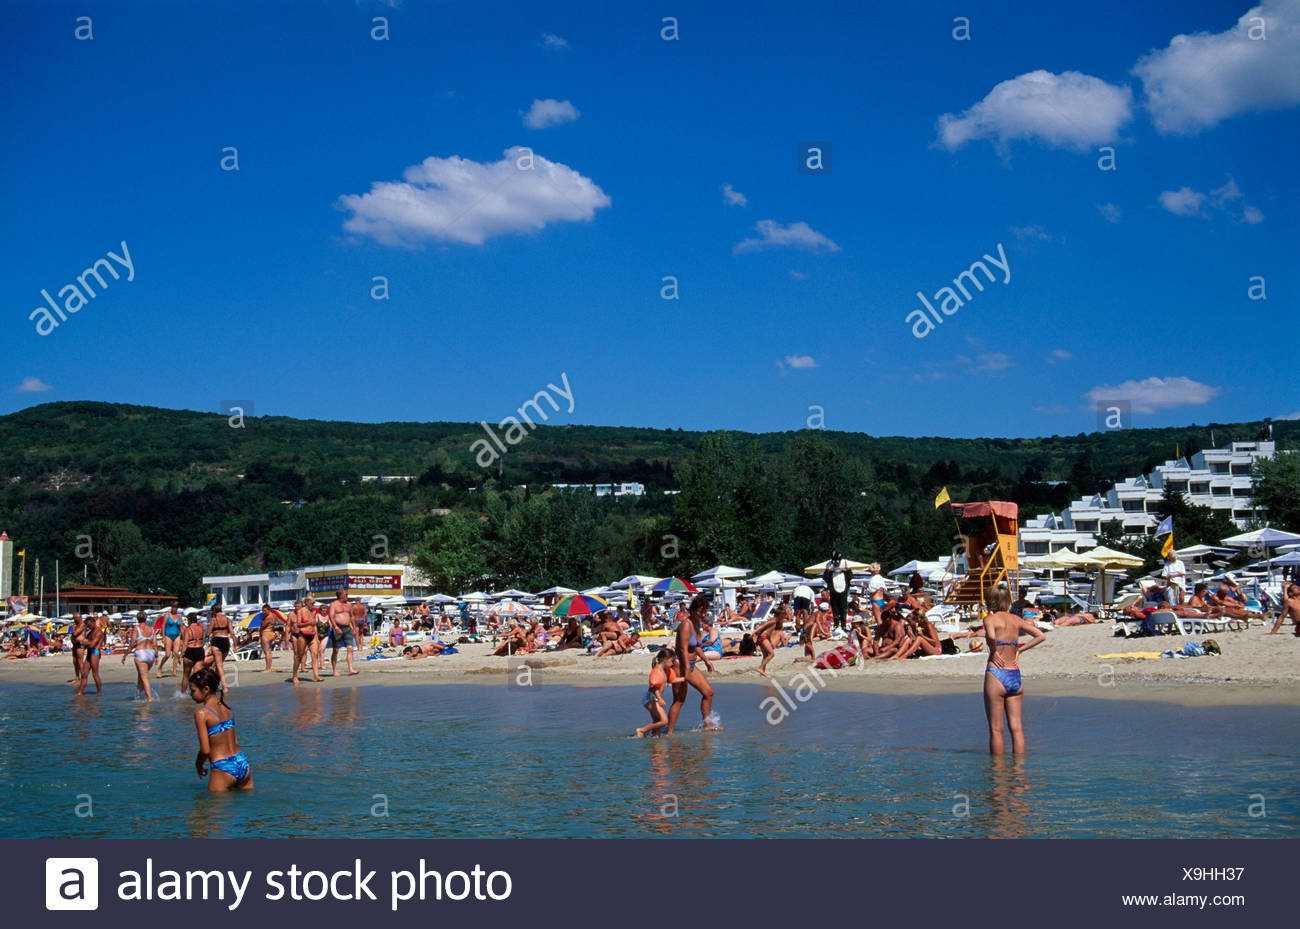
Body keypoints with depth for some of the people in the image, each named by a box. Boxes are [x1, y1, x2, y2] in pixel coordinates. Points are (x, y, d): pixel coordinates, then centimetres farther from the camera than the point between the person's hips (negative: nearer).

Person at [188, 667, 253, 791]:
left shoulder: (201, 713, -11)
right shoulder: (225, 706, 9)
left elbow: (205, 750, -12)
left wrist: (198, 765, 6)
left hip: (222, 769, -6)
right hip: (243, 763, 6)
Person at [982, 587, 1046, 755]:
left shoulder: (990, 619, -6)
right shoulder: (1016, 619, 10)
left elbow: (991, 636, -27)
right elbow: (1041, 636, 9)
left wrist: (993, 652, -10)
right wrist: (1019, 650, 9)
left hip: (996, 674, -5)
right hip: (1015, 676, 5)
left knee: (996, 729, 2)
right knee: (1016, 727, 8)